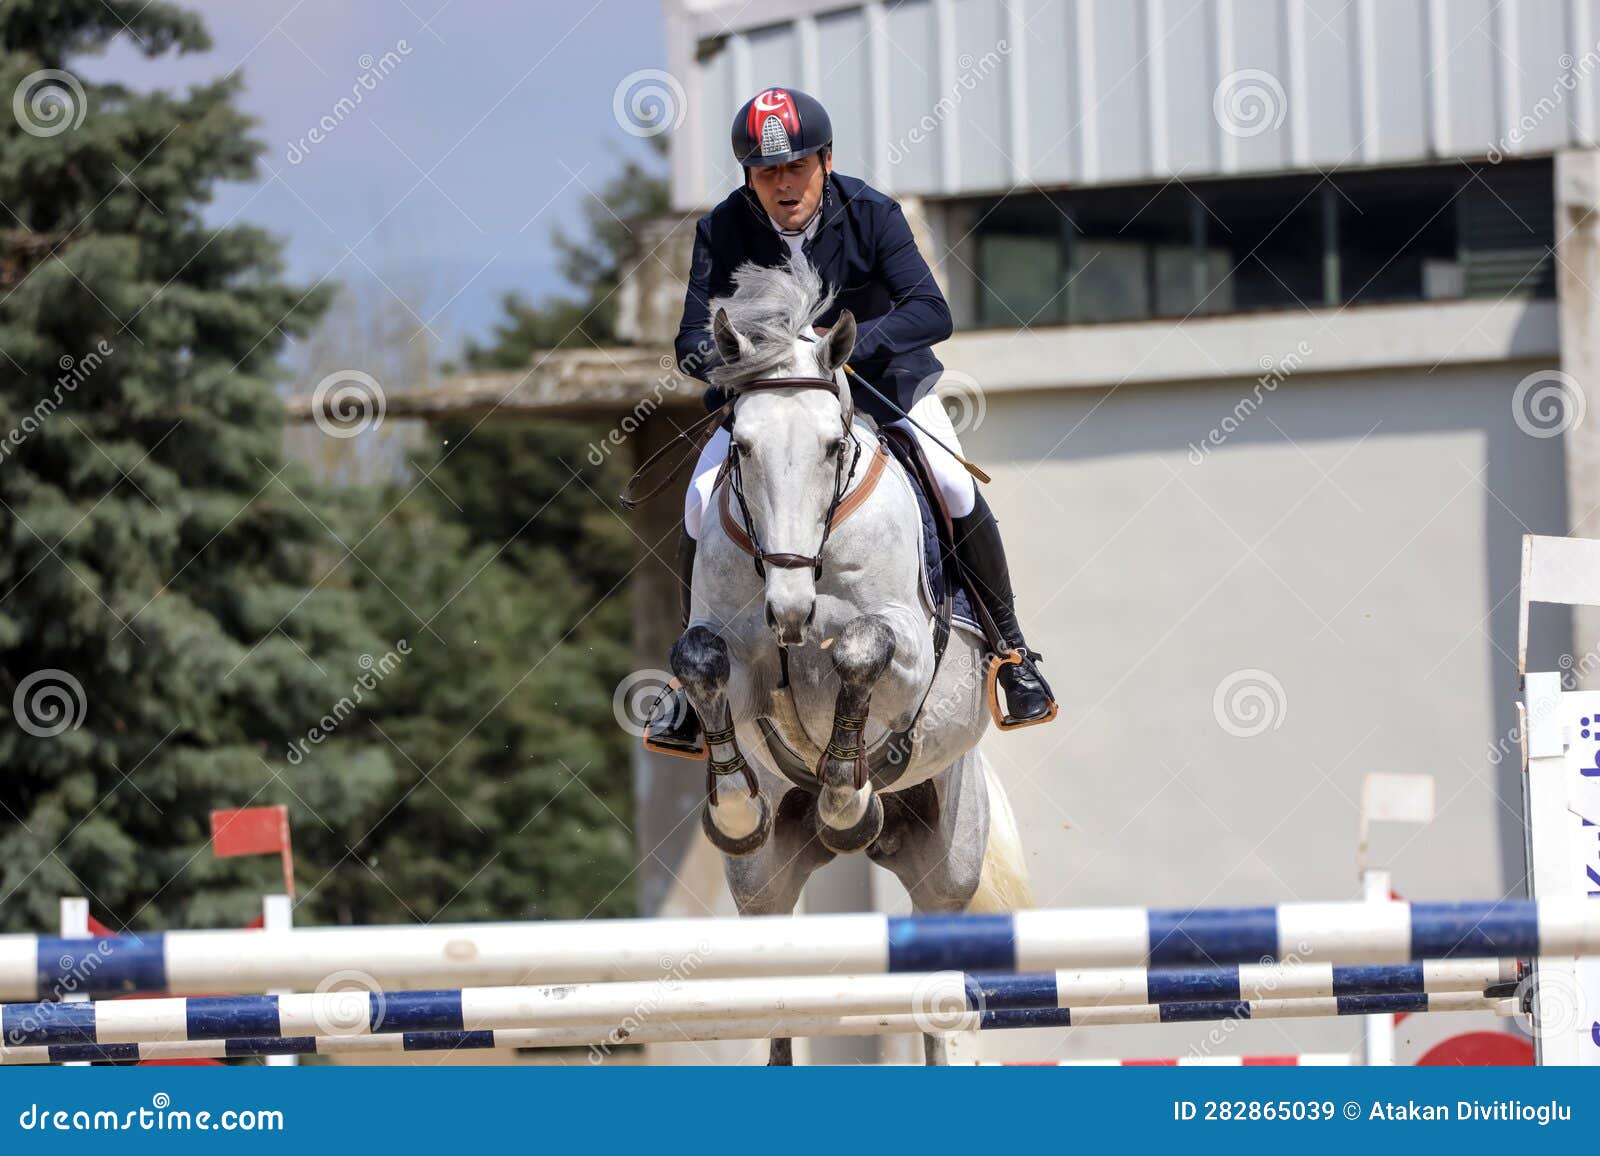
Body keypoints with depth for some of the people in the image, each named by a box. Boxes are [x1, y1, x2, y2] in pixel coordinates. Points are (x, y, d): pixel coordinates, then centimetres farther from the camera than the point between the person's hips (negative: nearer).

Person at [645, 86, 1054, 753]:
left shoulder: (871, 215, -20)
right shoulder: (723, 231, -16)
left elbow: (932, 313, -30)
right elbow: (694, 341, -17)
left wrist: (850, 341, -47)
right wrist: (724, 359, -42)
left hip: (883, 380, -1)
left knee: (955, 489, -21)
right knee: (702, 503, -18)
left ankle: (1010, 650, -1)